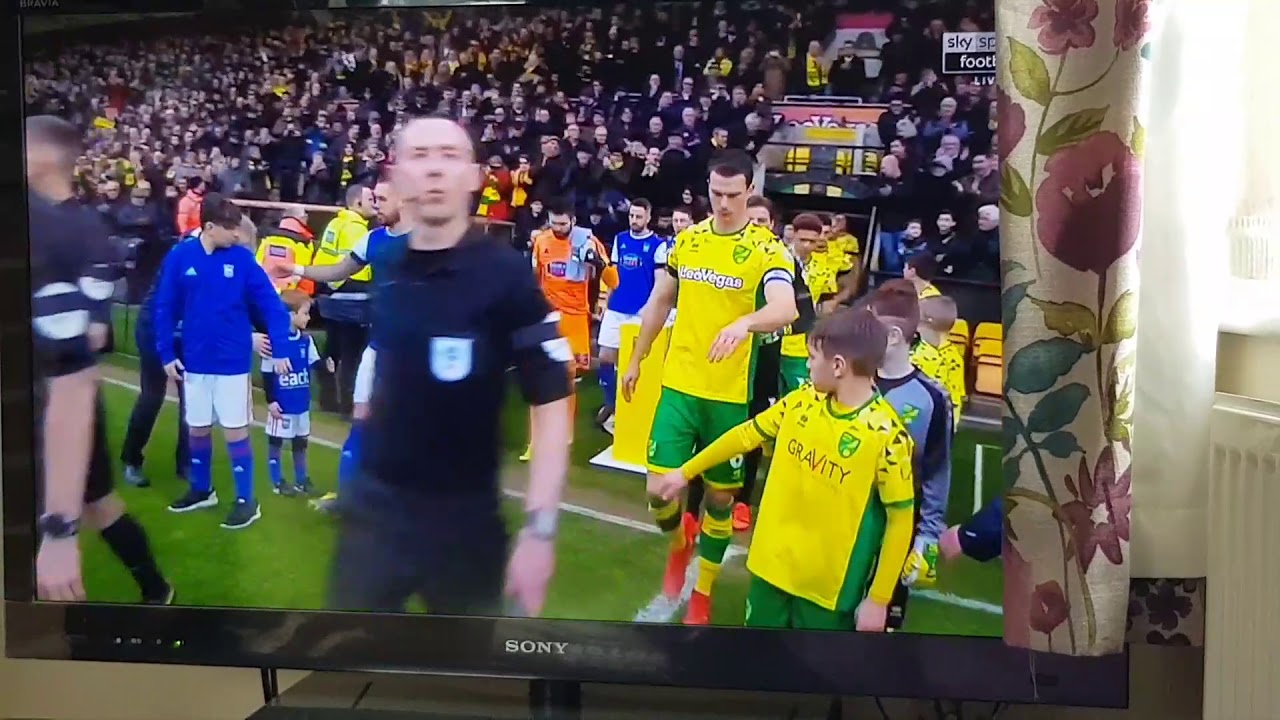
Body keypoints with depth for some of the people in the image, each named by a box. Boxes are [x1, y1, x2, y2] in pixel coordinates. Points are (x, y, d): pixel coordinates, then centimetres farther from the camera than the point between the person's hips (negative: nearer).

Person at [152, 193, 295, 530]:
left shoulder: (243, 258, -10)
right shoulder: (180, 257, -7)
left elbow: (271, 305, -9)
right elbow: (165, 308, 0)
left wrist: (280, 350, -14)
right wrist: (167, 354, -1)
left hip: (233, 361, -2)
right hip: (195, 361, 2)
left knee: (235, 430, 3)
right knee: (198, 428, 16)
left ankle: (246, 501, 11)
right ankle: (201, 490, 34)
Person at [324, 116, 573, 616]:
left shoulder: (506, 275, -17)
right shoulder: (384, 264, -1)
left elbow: (552, 403, -16)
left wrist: (540, 527, -21)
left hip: (464, 516, -3)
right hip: (374, 502, 4)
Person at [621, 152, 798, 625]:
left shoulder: (767, 249, -9)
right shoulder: (686, 240, 5)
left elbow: (786, 309, -27)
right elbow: (660, 303, 17)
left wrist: (743, 323, -47)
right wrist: (636, 360, 21)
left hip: (731, 395, -3)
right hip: (679, 385, 3)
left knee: (720, 496, 10)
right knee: (661, 491, -3)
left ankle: (702, 594, 30)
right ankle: (680, 542, 33)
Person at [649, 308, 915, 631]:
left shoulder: (886, 435, -22)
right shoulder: (802, 401, -4)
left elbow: (901, 519, -15)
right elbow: (746, 434, 9)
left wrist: (879, 599, -11)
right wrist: (685, 472, 17)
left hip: (830, 587, -5)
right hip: (771, 564, 6)